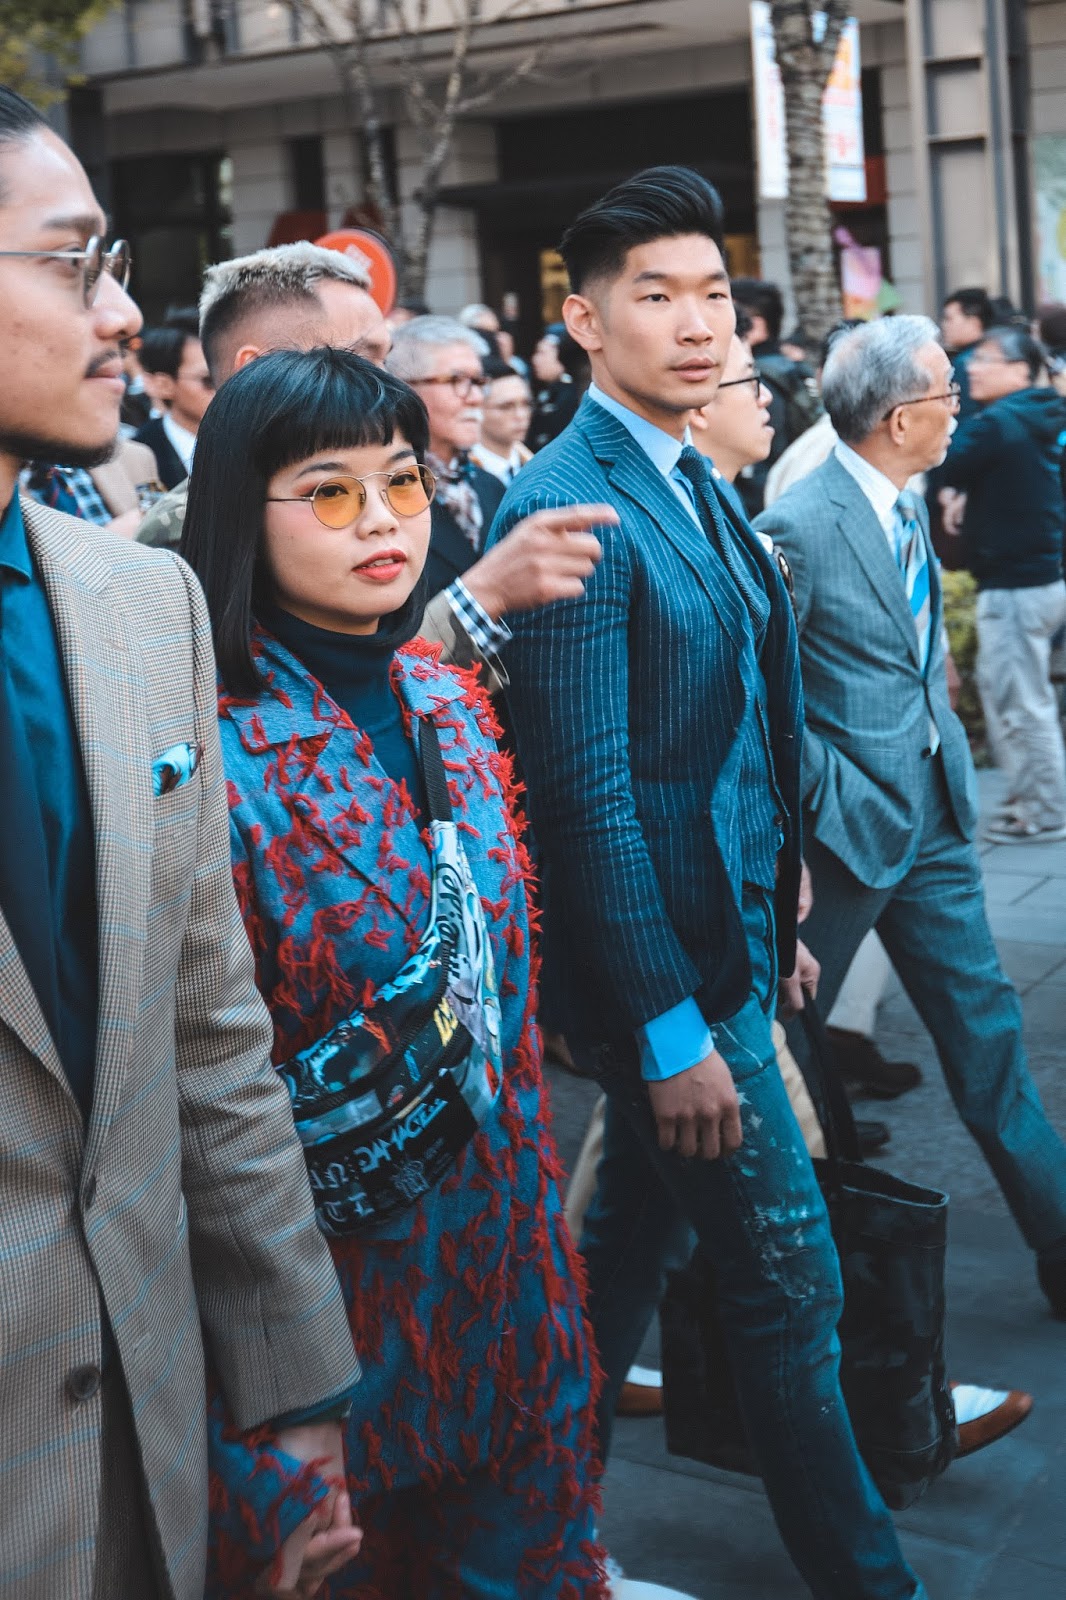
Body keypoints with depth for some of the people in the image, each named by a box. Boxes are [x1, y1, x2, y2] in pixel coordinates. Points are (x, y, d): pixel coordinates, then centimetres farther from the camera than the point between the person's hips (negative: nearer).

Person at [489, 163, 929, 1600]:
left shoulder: (694, 483, 10)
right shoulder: (570, 508, -18)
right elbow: (588, 793, -22)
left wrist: (778, 922, 15)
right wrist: (670, 1027, -21)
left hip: (725, 939, 9)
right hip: (666, 973, -9)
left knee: (633, 1243, 20)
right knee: (791, 1280, 4)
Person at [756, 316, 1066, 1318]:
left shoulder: (907, 509, 9)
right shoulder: (798, 530, -19)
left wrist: (944, 748, 9)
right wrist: (829, 798, -15)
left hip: (932, 818, 8)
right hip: (847, 824, -8)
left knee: (985, 1032, 11)